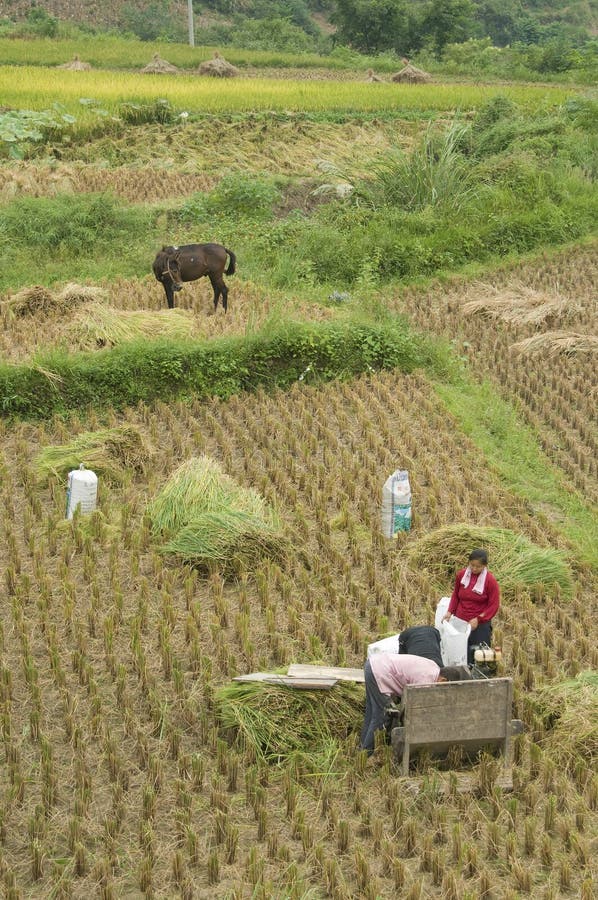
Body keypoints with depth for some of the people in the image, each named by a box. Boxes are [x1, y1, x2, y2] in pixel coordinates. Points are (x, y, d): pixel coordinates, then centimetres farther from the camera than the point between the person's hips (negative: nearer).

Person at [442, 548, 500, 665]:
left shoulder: (490, 581, -9)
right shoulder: (461, 575, 1)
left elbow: (494, 605, -8)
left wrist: (478, 619, -18)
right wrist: (450, 611, 2)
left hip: (480, 625, -3)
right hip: (460, 623, 3)